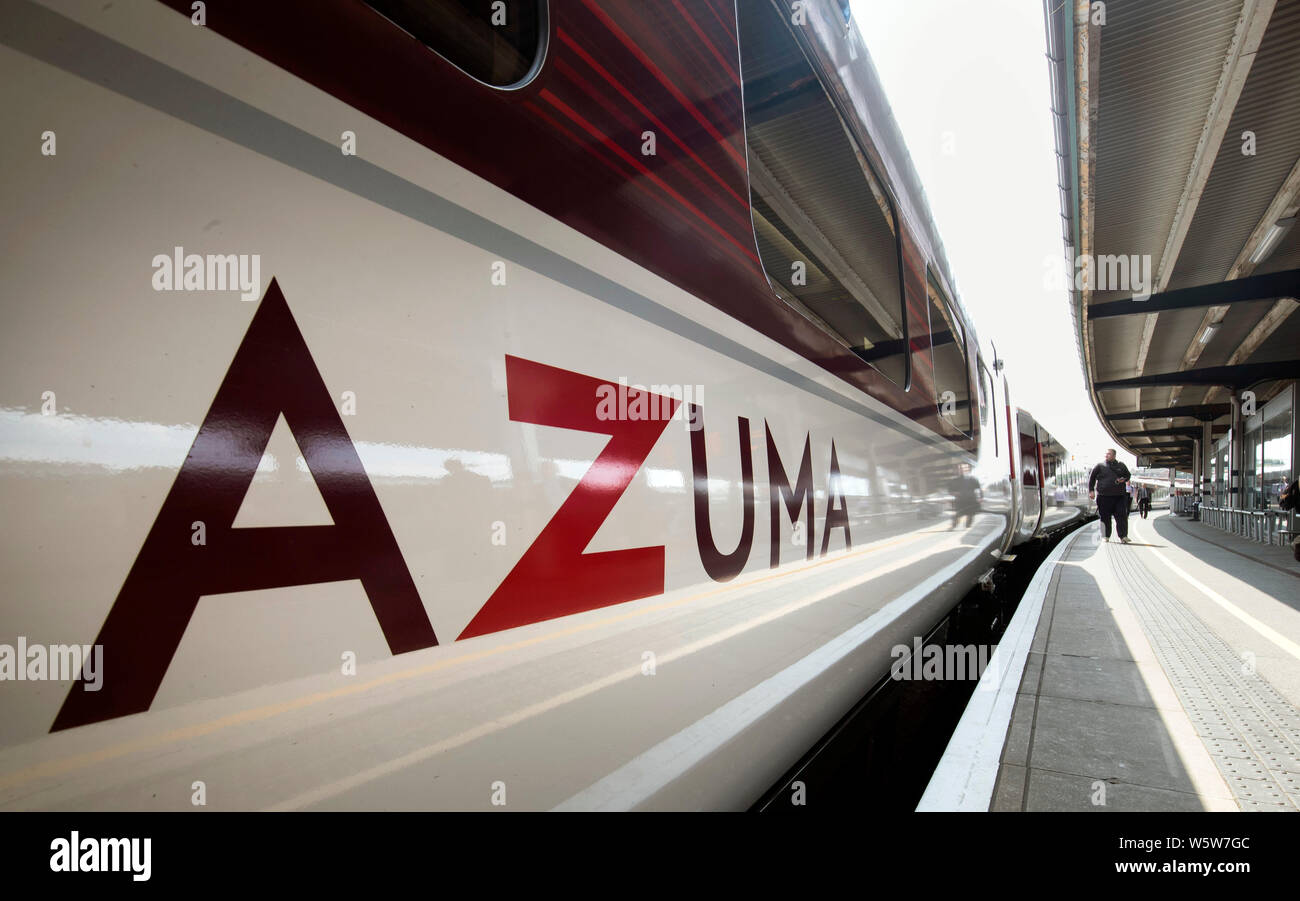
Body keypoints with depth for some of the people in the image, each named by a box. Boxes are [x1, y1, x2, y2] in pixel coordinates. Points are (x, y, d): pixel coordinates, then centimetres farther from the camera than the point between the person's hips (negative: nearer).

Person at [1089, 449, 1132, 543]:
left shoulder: (1121, 466, 11)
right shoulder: (1099, 466, 5)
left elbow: (1128, 475, 22)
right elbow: (1092, 478, 8)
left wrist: (1124, 479, -1)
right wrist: (1091, 490, 0)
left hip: (1120, 496, 1)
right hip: (1104, 496, -1)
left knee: (1122, 516, -3)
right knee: (1105, 517, 3)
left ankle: (1123, 536, 2)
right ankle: (1105, 536, 11)